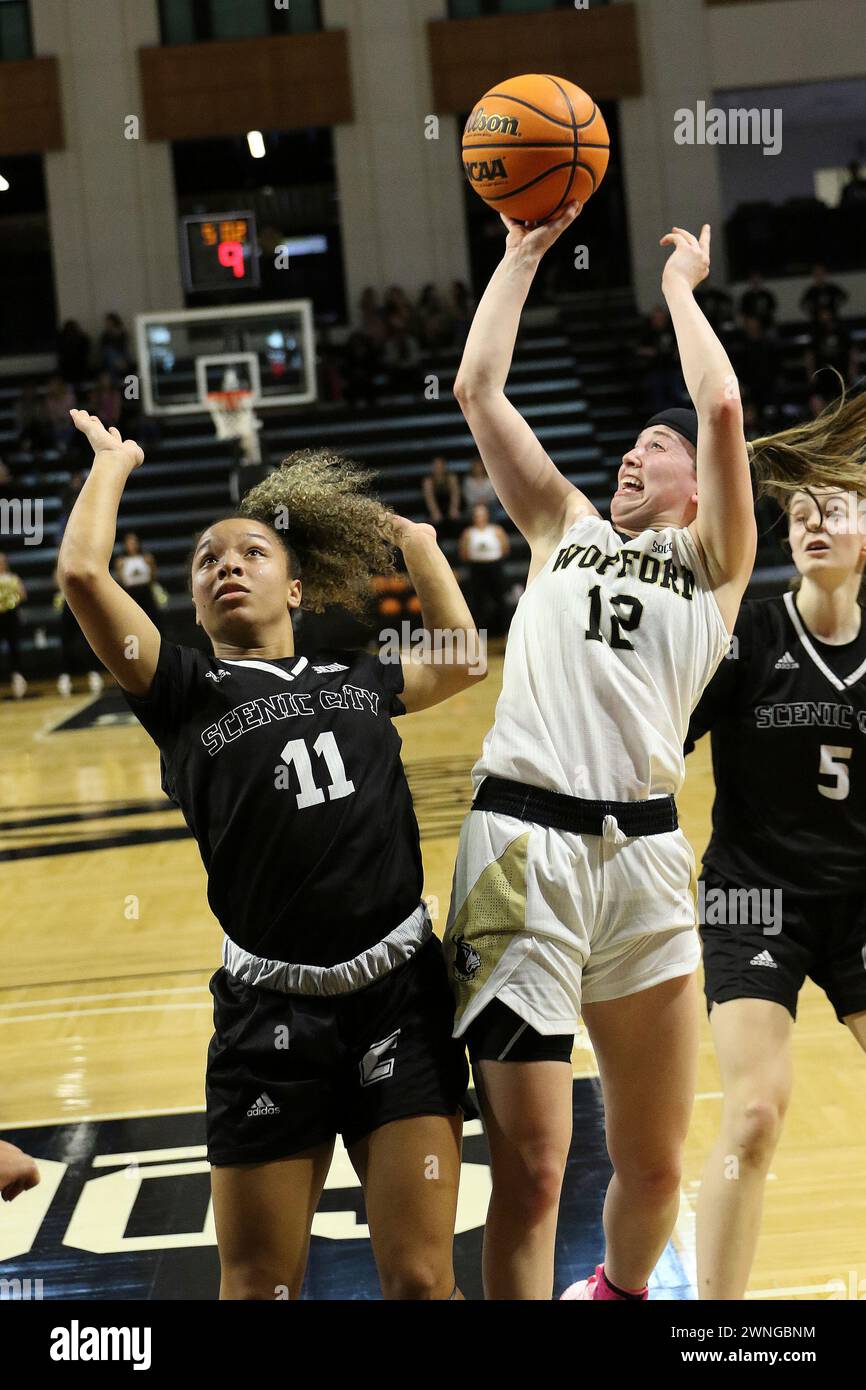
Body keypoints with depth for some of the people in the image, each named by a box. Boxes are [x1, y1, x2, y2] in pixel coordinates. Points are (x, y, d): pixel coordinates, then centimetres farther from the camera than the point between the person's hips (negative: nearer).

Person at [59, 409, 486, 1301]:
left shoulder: (356, 681, 14)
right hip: (271, 1015, -2)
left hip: (402, 996, 2)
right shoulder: (186, 692, 4)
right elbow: (82, 571, -9)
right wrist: (113, 460, 7)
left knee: (421, 1279, 0)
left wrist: (418, 544, 35)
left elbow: (461, 662, 35)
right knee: (259, 1287, 6)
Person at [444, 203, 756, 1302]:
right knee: (529, 1171, -8)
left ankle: (620, 1291, 41)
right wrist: (523, 255, 21)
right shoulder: (564, 527, 21)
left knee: (653, 1163, 12)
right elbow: (478, 391, 16)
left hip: (645, 853, 1)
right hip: (521, 843, 0)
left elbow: (723, 407, 1)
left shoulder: (713, 563, 15)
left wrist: (680, 285, 15)